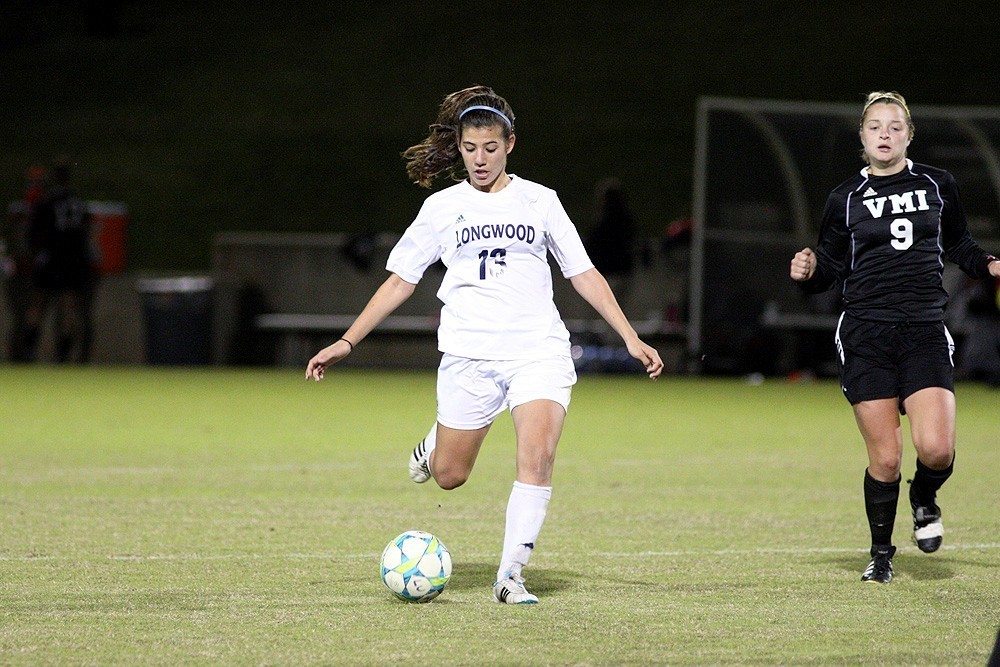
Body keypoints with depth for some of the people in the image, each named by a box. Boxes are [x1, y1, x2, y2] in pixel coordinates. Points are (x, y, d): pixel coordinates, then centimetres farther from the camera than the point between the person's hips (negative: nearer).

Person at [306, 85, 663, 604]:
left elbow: (583, 273, 13)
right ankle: (434, 443, 41)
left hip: (540, 350, 0)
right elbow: (400, 281, 12)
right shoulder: (442, 208, 9)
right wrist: (346, 342, 6)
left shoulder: (539, 200, 10)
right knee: (448, 477, 4)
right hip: (468, 355, 0)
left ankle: (511, 575, -13)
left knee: (537, 457, -21)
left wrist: (631, 338, 6)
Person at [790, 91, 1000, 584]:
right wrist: (809, 272, -10)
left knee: (935, 448, -18)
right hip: (865, 335, -1)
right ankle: (881, 553, 18)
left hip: (925, 331, 1)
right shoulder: (845, 198, 7)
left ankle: (924, 499, 18)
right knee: (885, 457, -4)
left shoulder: (938, 185, 10)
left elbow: (959, 247, 22)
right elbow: (830, 268, 11)